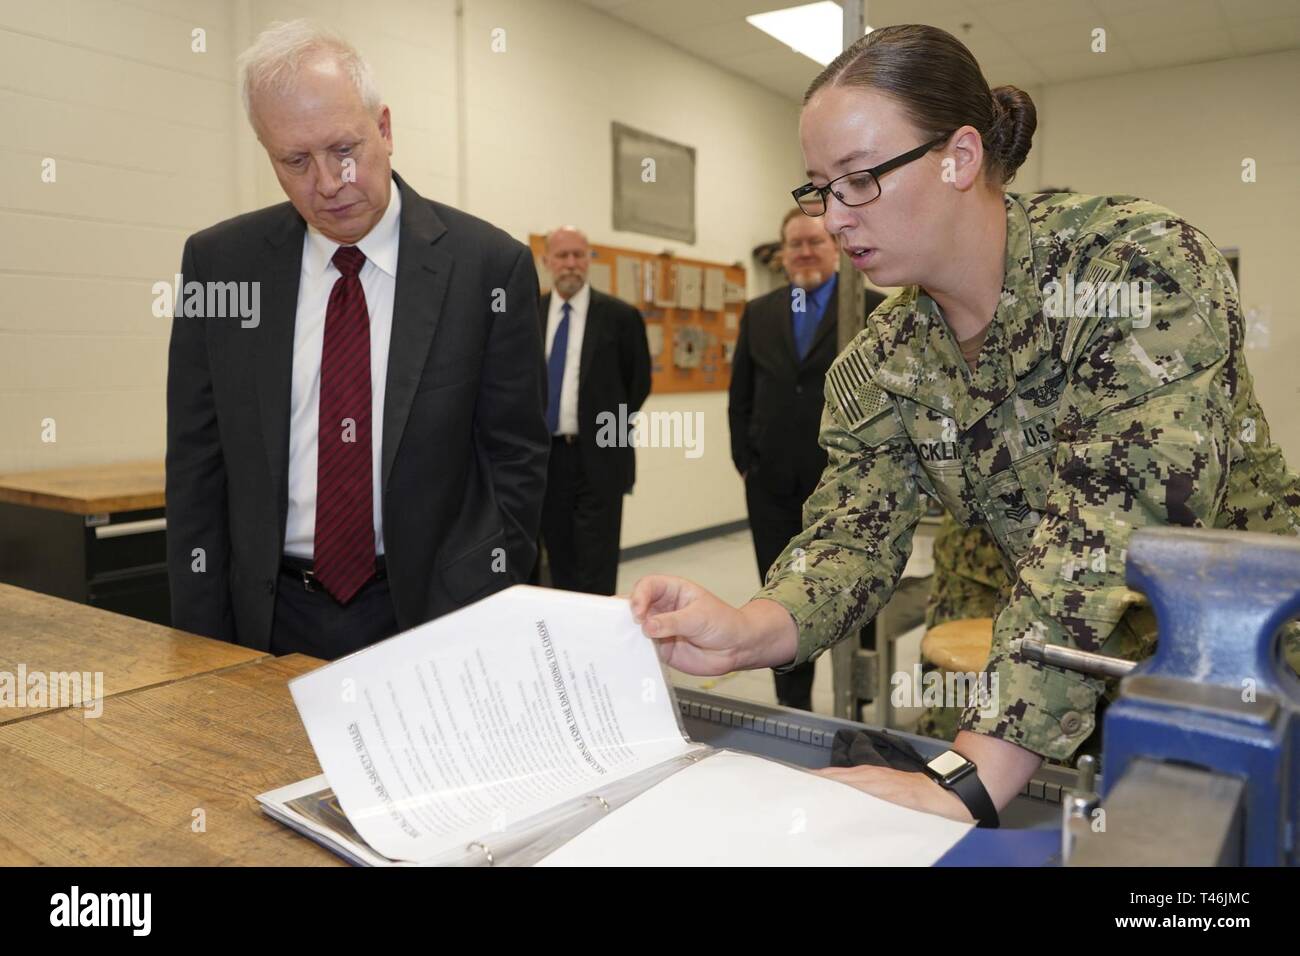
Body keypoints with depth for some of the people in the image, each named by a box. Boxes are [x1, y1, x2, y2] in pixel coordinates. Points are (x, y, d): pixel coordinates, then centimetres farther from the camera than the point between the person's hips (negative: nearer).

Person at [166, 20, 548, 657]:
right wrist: (203, 641, -1)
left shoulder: (490, 264, -7)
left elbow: (515, 460, -5)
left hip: (427, 614, -2)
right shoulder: (217, 263, 0)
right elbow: (195, 462, 4)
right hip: (271, 618, 2)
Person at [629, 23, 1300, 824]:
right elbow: (853, 535, -8)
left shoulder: (1140, 263, -19)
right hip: (1092, 698, 4)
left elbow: (1112, 529, -29)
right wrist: (748, 632, -30)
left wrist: (970, 779, -35)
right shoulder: (879, 367, -2)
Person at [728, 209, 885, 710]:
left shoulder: (873, 307, -1)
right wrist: (744, 459, 5)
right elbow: (740, 395, 12)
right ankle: (793, 703, 22)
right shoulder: (758, 313, 10)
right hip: (772, 480, 3)